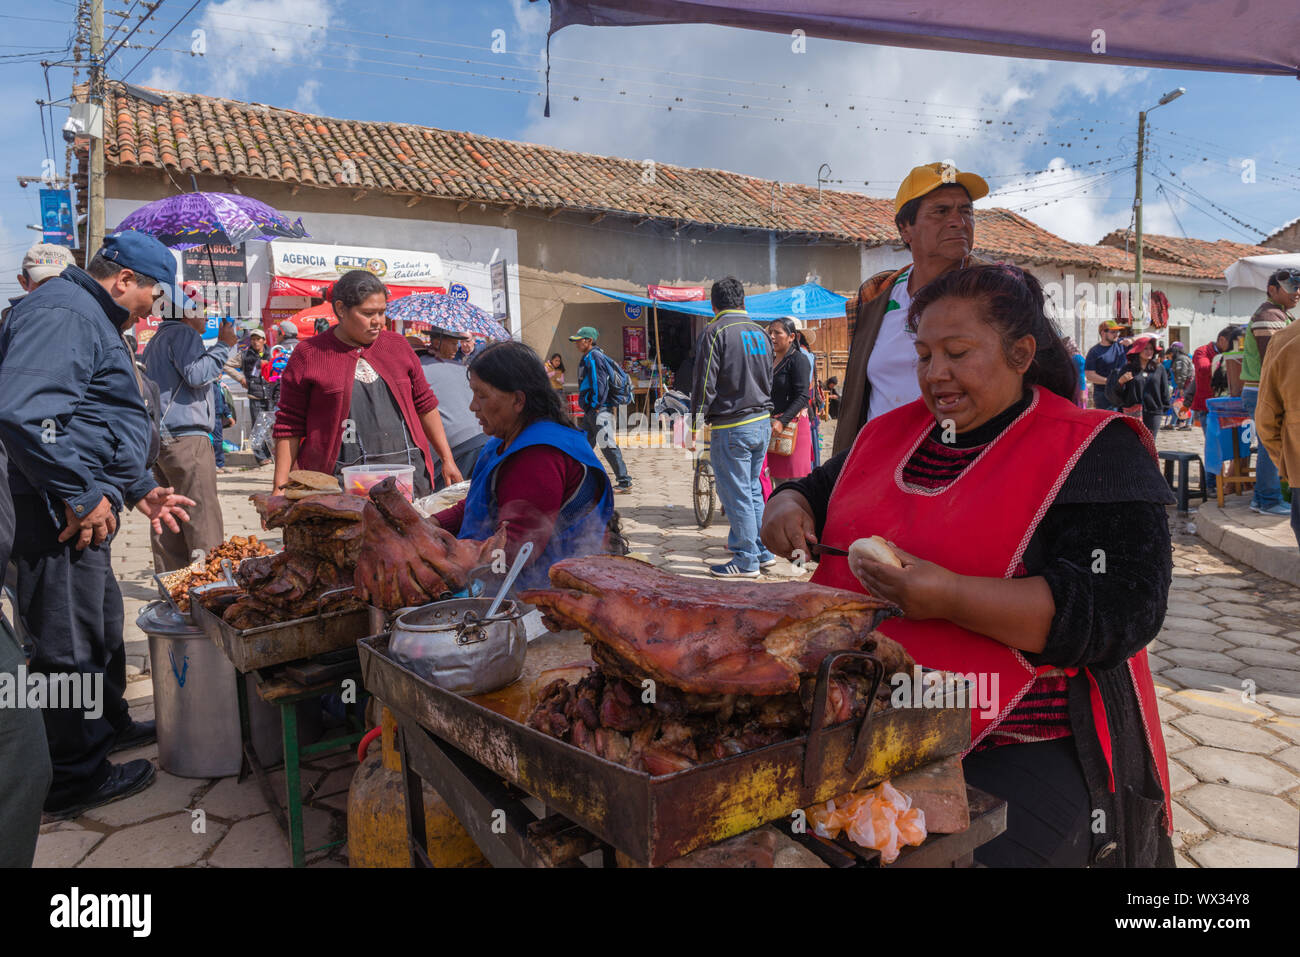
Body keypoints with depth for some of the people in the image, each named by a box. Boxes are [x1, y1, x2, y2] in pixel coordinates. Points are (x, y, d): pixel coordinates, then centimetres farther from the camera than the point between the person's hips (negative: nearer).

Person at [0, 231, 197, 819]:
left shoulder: (93, 319, 21)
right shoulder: (62, 312, -15)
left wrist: (140, 491, 25)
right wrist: (80, 496, -24)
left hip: (84, 506, 11)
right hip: (61, 512, -11)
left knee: (101, 626, 23)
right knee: (71, 644, 0)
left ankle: (108, 725, 42)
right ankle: (75, 780, 14)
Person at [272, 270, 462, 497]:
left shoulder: (397, 345, 13)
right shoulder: (308, 355, 3)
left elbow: (425, 405, 17)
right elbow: (289, 427, 3)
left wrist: (447, 460, 13)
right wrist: (280, 487, -2)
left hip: (408, 473, 3)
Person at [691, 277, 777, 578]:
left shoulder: (714, 332, -11)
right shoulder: (760, 332, 12)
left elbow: (705, 382, -13)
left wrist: (699, 414, -1)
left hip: (731, 427, -7)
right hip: (763, 422, 8)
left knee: (736, 495, 0)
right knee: (752, 491, 18)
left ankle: (747, 561, 7)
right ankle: (764, 551, 25)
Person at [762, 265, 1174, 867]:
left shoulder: (1095, 452, -6)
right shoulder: (890, 434, 12)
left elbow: (1119, 612, -16)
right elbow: (818, 489, 27)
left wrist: (948, 597, -25)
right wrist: (787, 508, 1)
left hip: (1024, 749, -4)